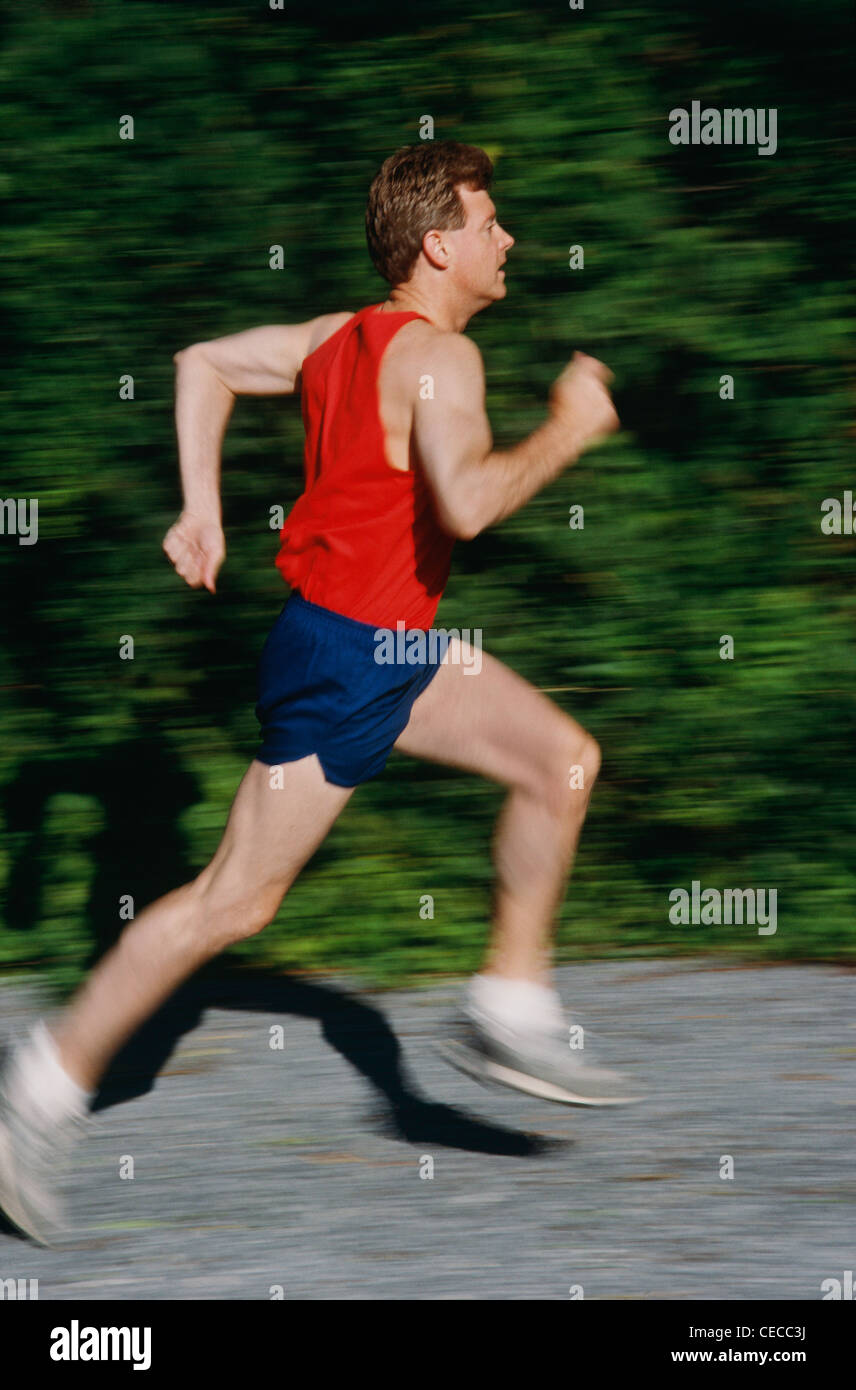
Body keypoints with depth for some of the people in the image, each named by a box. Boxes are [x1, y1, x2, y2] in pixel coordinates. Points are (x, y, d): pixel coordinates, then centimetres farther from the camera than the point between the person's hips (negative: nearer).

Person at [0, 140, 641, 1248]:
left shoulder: (347, 335, 8)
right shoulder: (436, 354, -19)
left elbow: (203, 363, 15)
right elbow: (465, 502, -34)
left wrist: (201, 506, 14)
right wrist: (566, 429, -19)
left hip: (393, 650, 10)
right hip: (345, 657, -10)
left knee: (562, 762, 10)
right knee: (237, 900, -4)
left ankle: (509, 1015, 15)